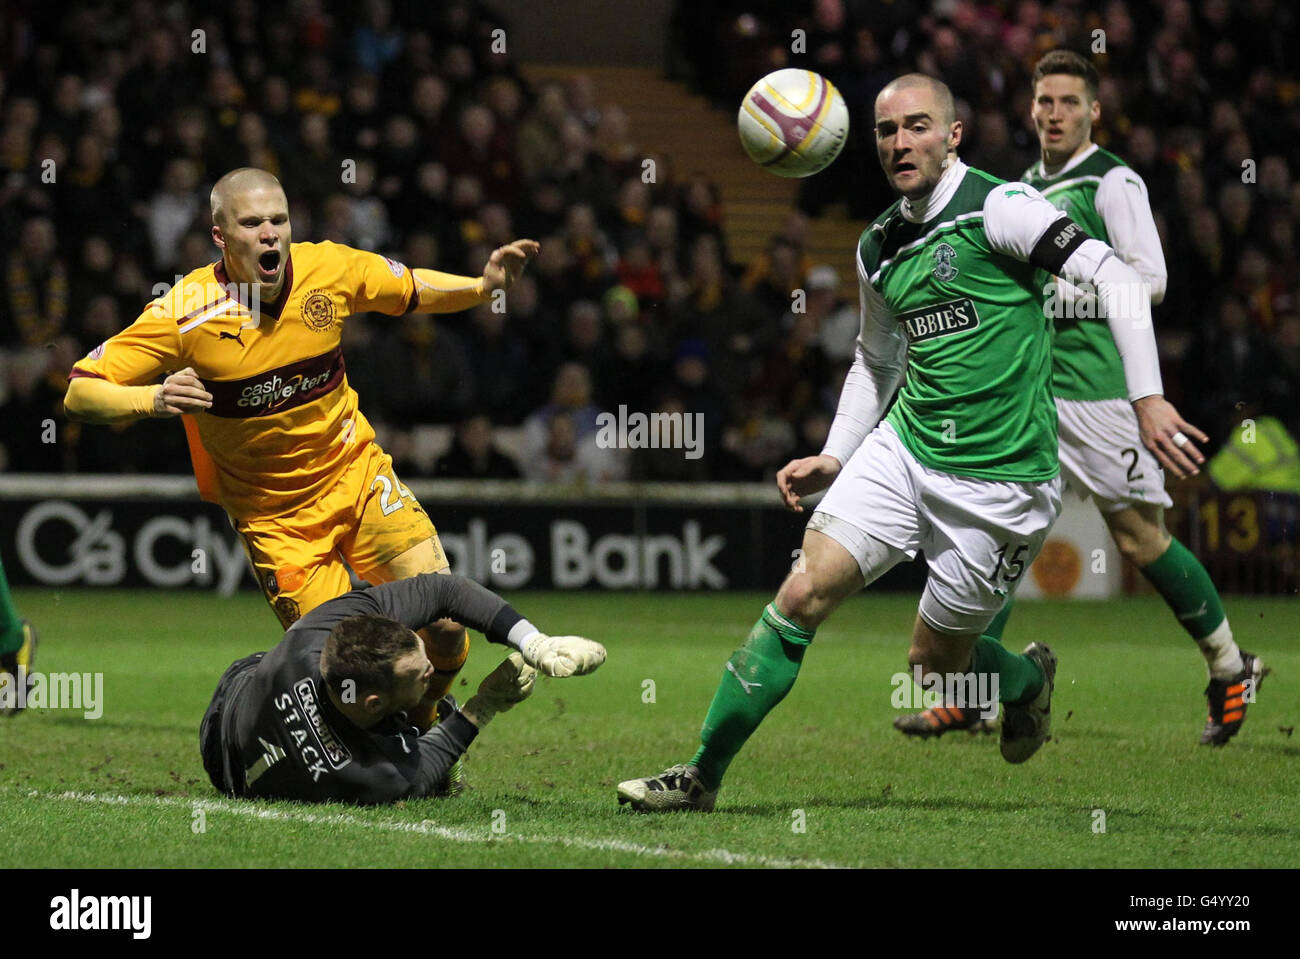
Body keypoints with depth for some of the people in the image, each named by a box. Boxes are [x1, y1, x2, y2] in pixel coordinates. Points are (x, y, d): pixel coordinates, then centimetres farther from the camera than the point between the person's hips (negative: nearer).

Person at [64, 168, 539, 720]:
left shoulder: (330, 270, -11)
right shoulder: (185, 313, -20)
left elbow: (413, 292, 9)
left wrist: (485, 285, -9)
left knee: (447, 628, -9)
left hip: (355, 474, 2)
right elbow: (80, 394, -18)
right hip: (272, 519, -2)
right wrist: (153, 399, -37)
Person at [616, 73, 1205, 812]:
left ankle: (1028, 679, 40)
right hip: (901, 450, 5)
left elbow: (1116, 277, -15)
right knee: (802, 595, -11)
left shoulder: (997, 207, -12)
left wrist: (1148, 397, -21)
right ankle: (702, 776, -5)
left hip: (999, 484, -5)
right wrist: (834, 459, 15)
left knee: (935, 662, 4)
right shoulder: (879, 248, 10)